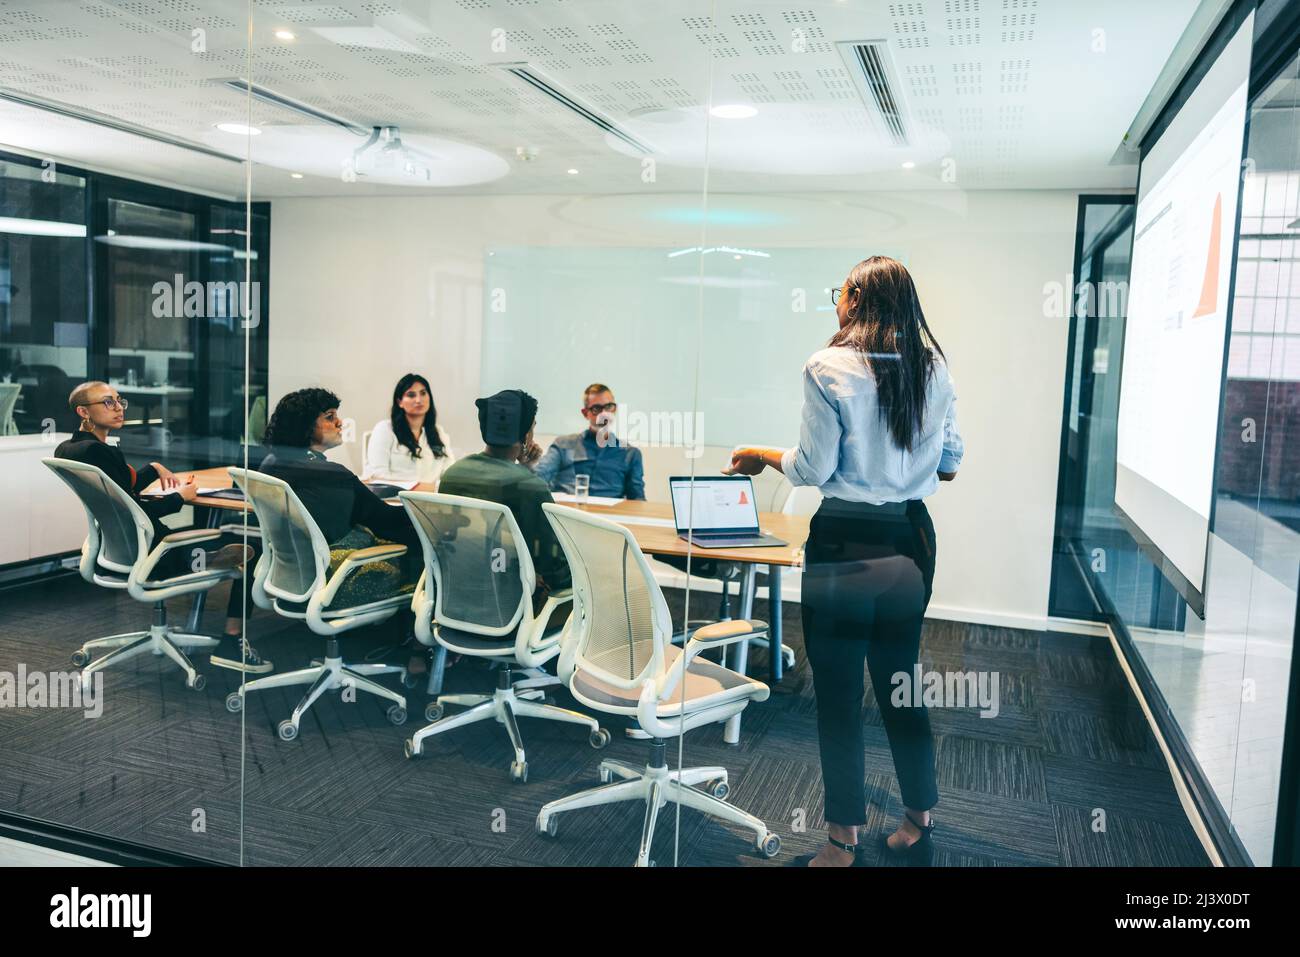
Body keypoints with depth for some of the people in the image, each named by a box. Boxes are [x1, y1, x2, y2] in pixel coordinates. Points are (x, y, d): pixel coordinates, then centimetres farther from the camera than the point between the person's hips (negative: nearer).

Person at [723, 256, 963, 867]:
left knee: (837, 693, 7)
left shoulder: (828, 369, -12)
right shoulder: (935, 370, 3)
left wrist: (764, 456, 7)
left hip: (845, 547, -5)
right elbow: (949, 464, 11)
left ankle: (843, 839, 19)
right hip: (911, 538, 6)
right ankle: (919, 821, 32)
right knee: (900, 683, 19)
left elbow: (813, 467, -11)